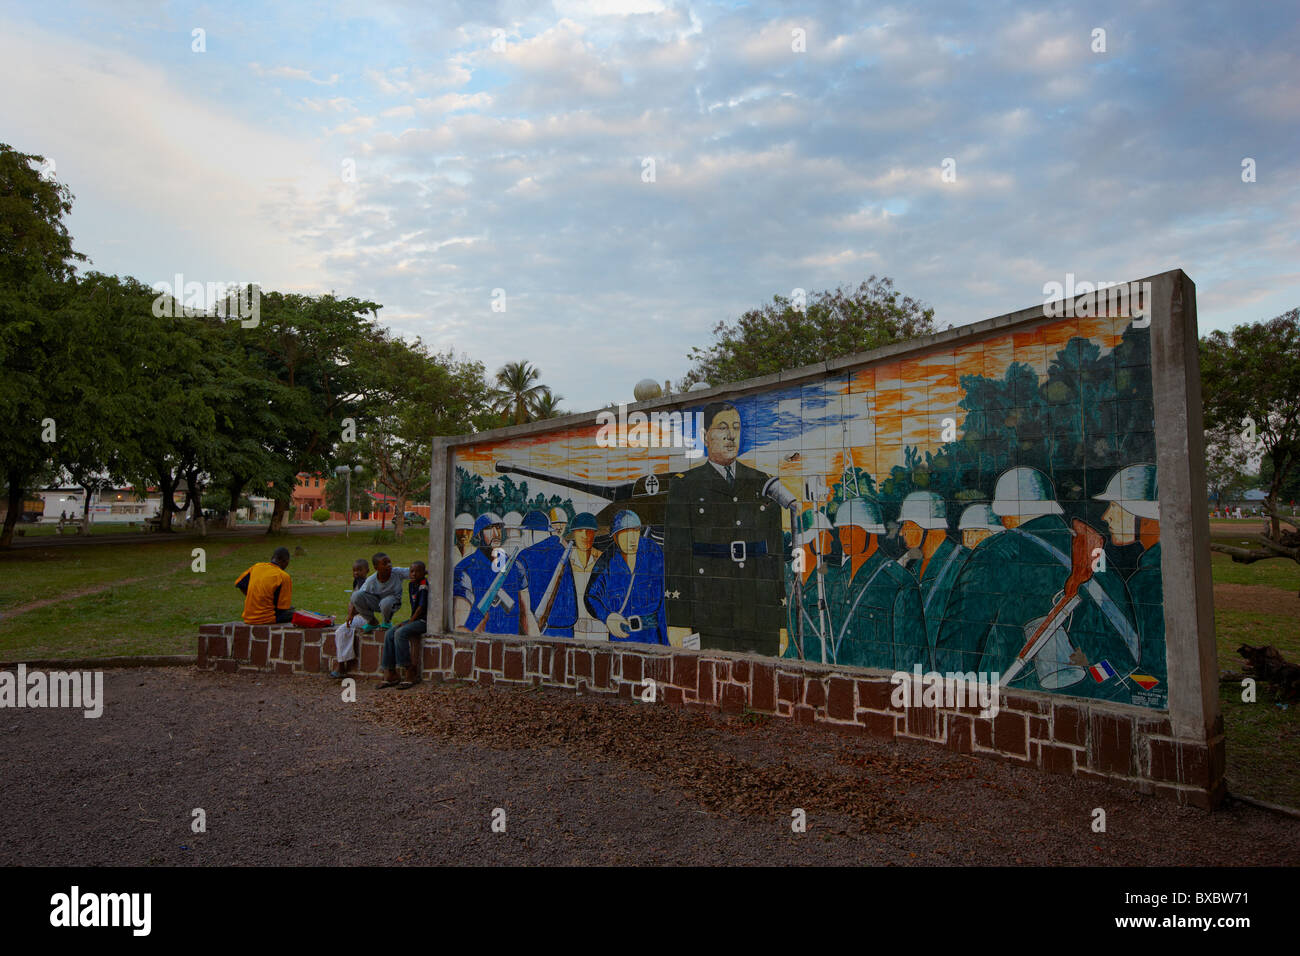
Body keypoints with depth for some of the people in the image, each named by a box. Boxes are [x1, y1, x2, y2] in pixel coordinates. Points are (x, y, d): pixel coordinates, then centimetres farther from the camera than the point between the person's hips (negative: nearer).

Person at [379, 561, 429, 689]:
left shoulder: (424, 585, -14)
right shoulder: (412, 584, 12)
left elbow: (421, 607, -17)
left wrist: (409, 623, -13)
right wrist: (408, 622, 6)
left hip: (424, 621, -9)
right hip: (416, 619, 9)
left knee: (400, 633, -26)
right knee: (389, 634, -4)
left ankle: (408, 673, -20)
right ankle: (389, 673, -3)